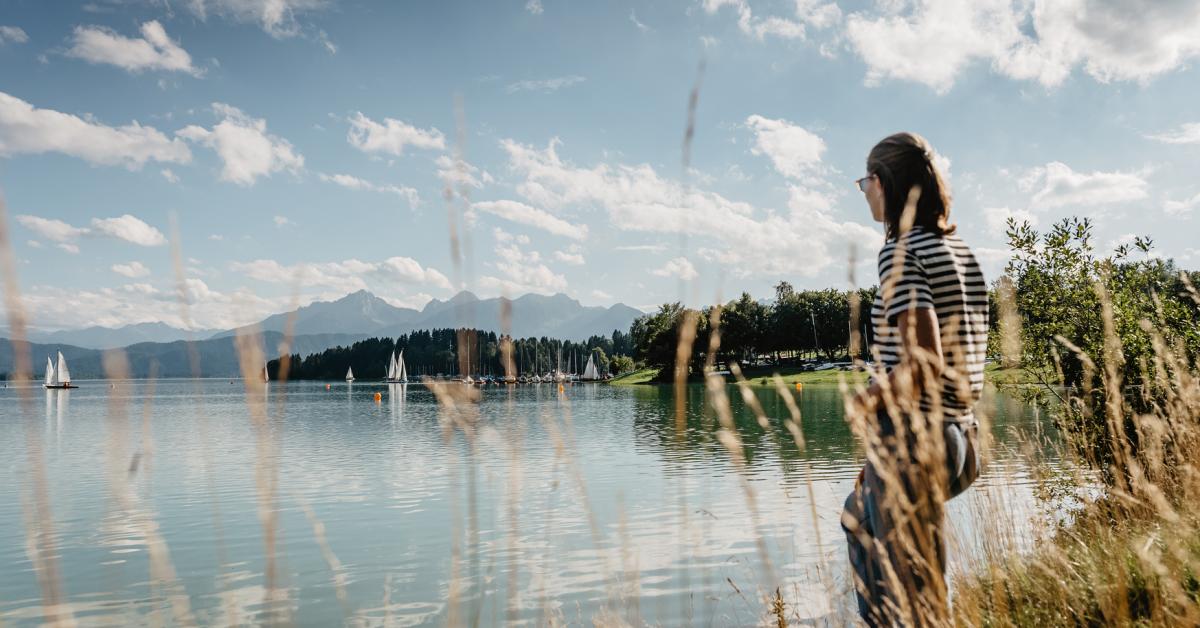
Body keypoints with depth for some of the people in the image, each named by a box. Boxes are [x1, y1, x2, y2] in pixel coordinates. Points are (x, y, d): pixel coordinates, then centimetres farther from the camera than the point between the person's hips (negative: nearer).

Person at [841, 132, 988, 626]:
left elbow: (924, 362, -24)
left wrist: (866, 402, -9)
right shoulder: (960, 250, 11)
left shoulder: (899, 251, -15)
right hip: (958, 433, 9)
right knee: (858, 516, 30)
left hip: (912, 441, -9)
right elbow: (955, 353, 15)